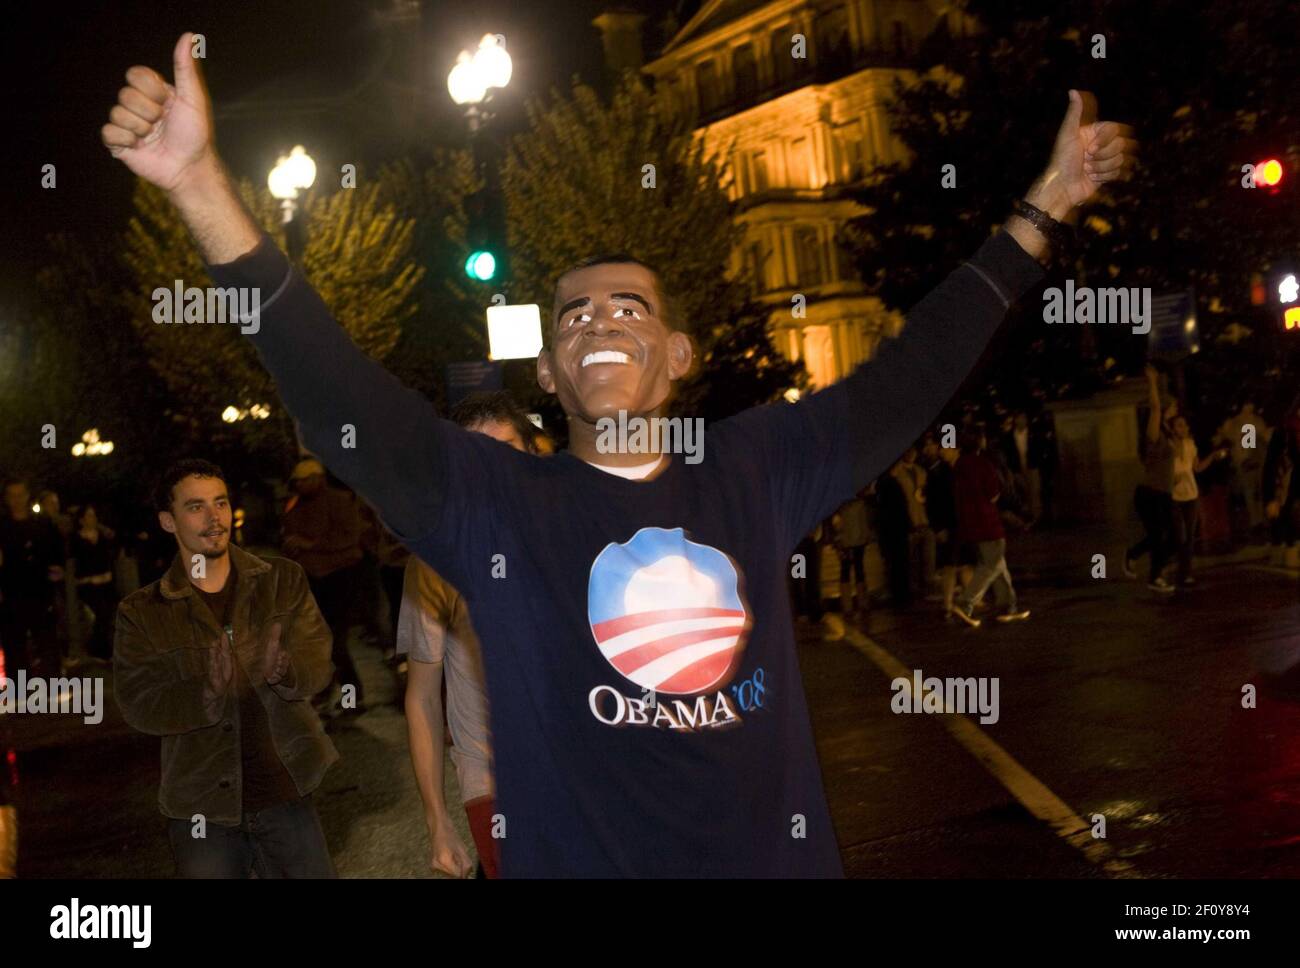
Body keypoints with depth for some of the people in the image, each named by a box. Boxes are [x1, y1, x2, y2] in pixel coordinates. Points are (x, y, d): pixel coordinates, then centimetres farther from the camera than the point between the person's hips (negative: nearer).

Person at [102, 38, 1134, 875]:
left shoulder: (754, 469, 3)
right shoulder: (492, 500, -5)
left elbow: (912, 372, 9)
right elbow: (337, 393, -15)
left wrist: (1042, 207, 13)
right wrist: (200, 183, -24)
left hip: (782, 855, 3)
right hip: (574, 855, -2)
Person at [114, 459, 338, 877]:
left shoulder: (284, 580, 2)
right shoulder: (141, 613, -1)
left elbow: (317, 661, -7)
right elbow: (140, 704, -10)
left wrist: (282, 671, -30)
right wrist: (207, 696, -30)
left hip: (286, 796, 1)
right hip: (202, 810, -1)